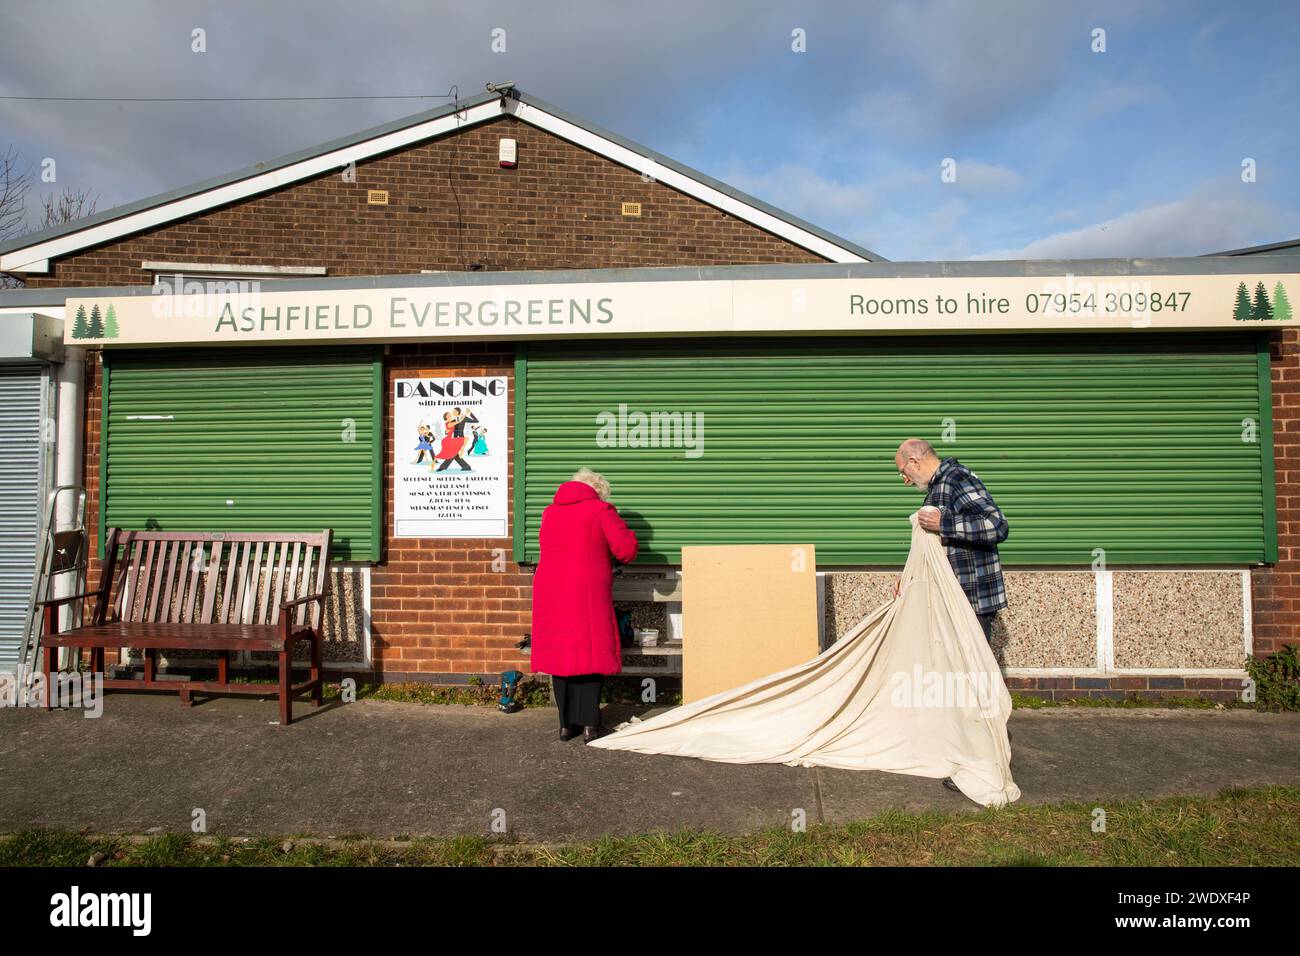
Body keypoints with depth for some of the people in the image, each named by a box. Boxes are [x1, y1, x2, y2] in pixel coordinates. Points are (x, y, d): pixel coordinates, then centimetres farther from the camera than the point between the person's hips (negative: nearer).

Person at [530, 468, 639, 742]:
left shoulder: (550, 511, 14)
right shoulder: (601, 510, -2)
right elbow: (627, 550, -6)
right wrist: (620, 526, 15)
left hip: (550, 594, 5)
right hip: (588, 596, -5)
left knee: (559, 655, 10)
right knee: (591, 655, 4)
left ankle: (566, 724, 15)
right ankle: (590, 724, 5)